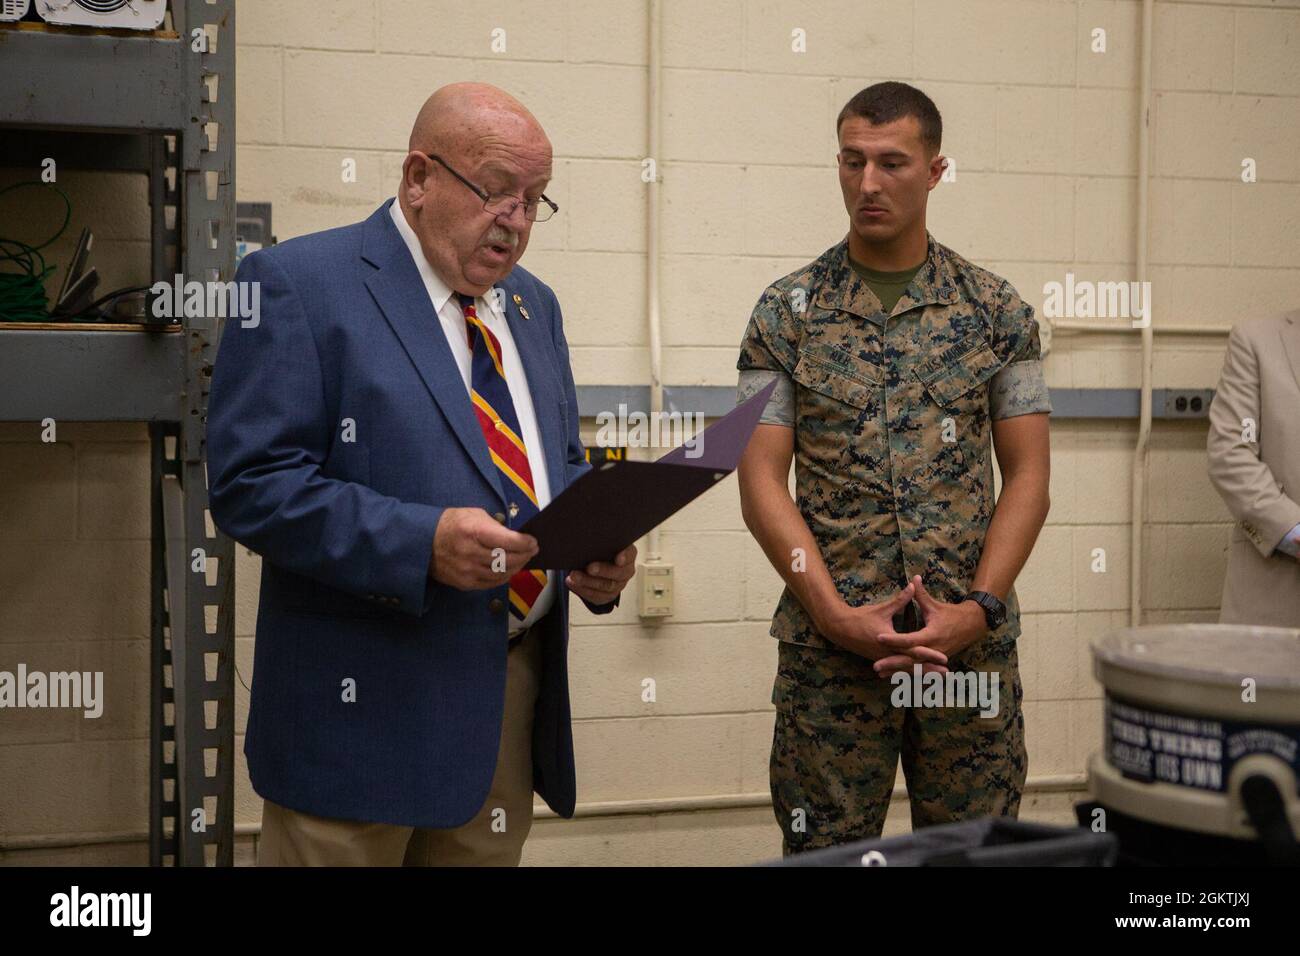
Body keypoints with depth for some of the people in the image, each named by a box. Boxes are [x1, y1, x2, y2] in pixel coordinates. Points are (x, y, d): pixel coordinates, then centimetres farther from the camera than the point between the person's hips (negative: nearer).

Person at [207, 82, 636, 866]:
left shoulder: (533, 305, 15)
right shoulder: (299, 284, -8)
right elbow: (250, 484, -15)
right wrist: (420, 543, -26)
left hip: (516, 686, 7)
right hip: (363, 703, -6)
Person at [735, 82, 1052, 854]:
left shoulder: (997, 311, 5)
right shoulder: (787, 312, 3)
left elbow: (1027, 475, 3)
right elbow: (763, 480, -2)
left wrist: (980, 608, -10)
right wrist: (836, 613, -13)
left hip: (973, 642, 1)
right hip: (828, 641, -1)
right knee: (826, 848, 5)